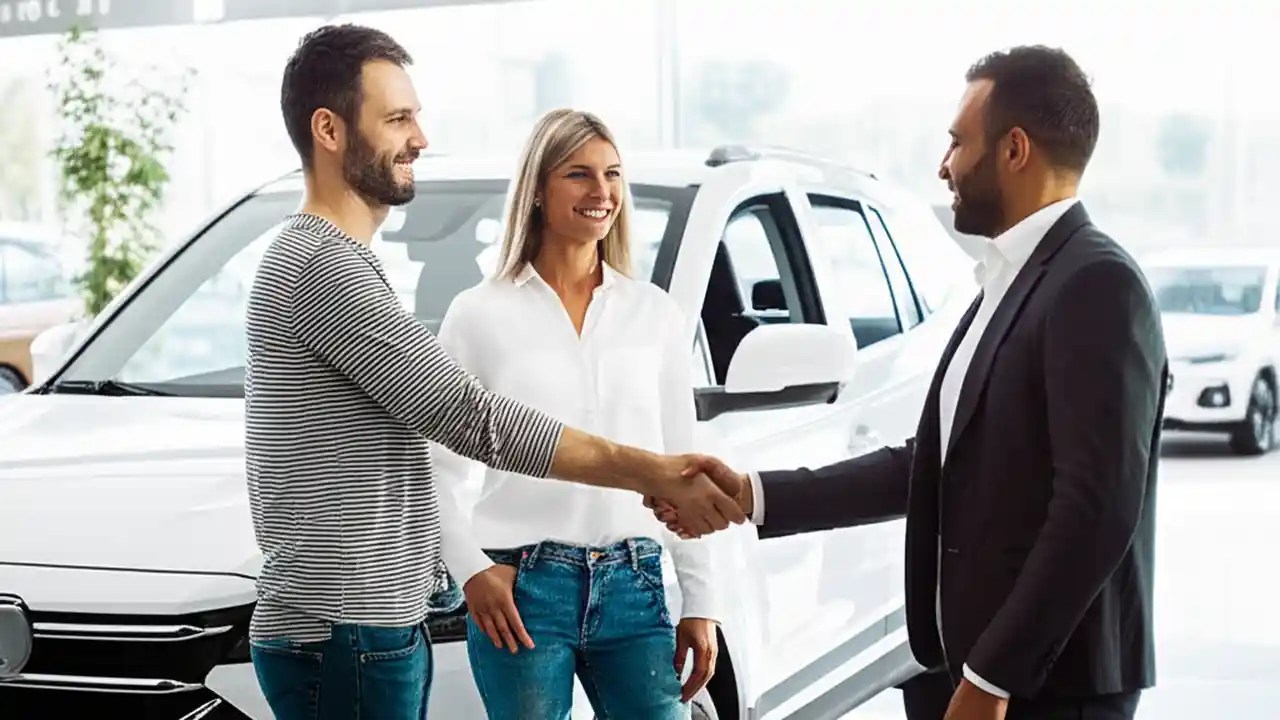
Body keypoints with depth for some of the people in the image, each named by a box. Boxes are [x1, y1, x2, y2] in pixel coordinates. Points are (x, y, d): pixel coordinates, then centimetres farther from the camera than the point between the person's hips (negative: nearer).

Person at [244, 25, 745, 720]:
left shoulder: (325, 257, 18)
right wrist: (655, 473, -18)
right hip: (344, 634, -10)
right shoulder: (321, 264, -17)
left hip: (378, 621, 10)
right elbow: (471, 419, -21)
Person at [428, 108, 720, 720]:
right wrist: (470, 567, -9)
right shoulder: (481, 313, 1)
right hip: (521, 588, -2)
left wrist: (700, 601, 7)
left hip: (633, 584, 2)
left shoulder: (656, 312, 9)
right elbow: (436, 470, 3)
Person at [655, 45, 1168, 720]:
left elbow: (1099, 507, -21)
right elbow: (929, 466, 15)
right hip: (962, 665, 8)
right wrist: (752, 496, 11)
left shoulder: (1098, 285, -15)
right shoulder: (1007, 287, 15)